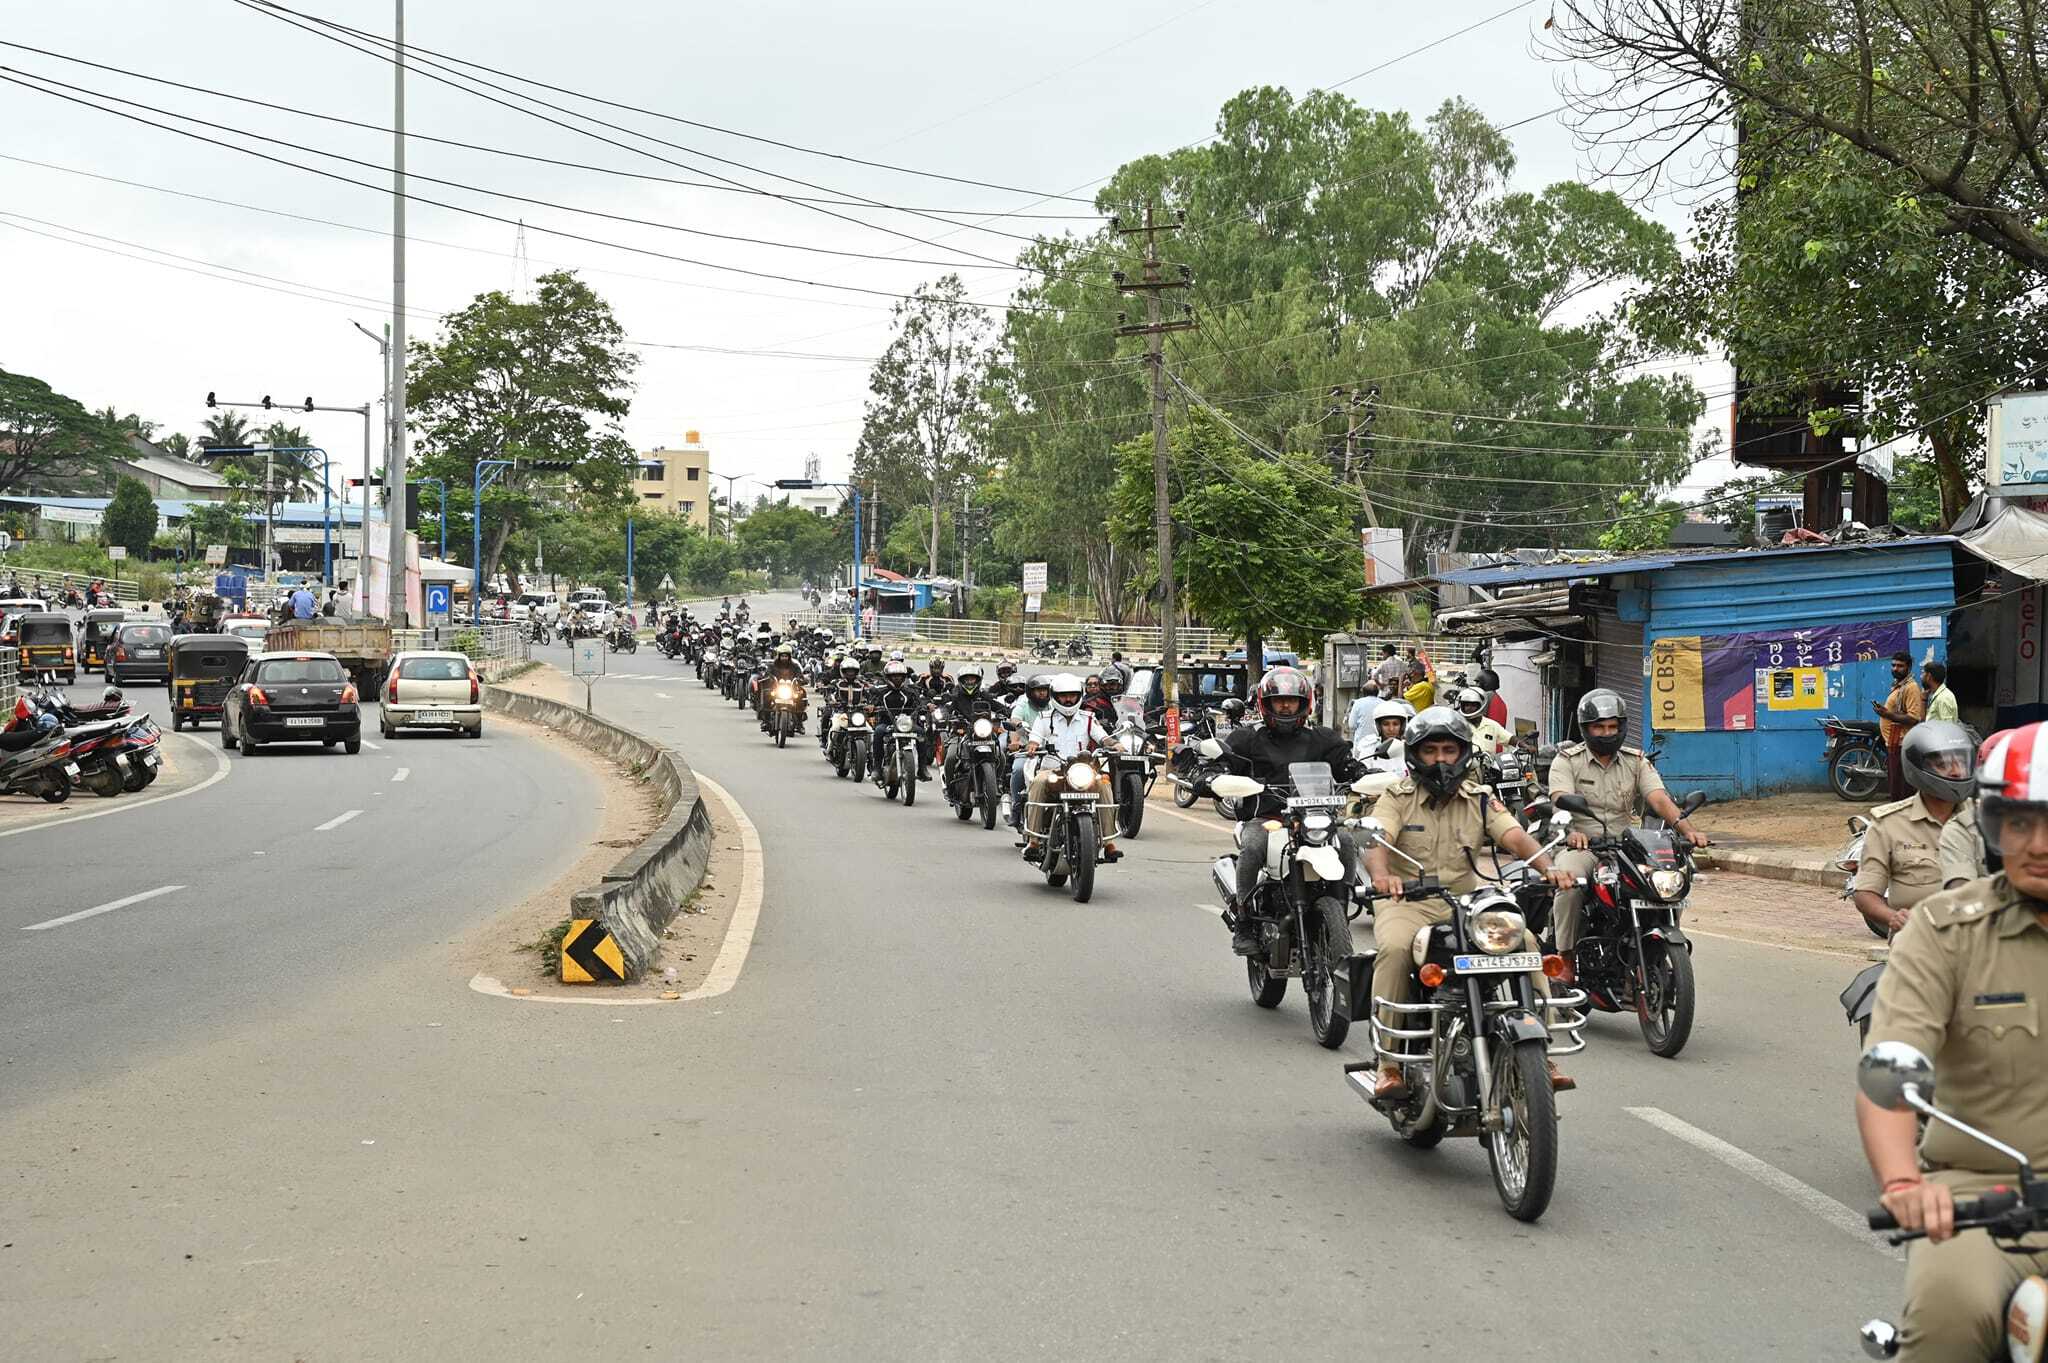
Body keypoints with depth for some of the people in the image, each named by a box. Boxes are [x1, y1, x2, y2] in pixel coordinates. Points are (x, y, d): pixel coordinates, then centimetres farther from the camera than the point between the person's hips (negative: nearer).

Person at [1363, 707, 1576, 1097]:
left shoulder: (1480, 799, 11)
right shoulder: (1397, 797, 2)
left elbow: (1515, 837, -4)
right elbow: (1376, 843, -15)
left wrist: (1548, 867, -26)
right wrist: (1382, 874, -39)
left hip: (1467, 901, 3)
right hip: (1407, 902, -3)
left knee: (1526, 943, -19)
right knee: (1395, 949, -34)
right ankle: (1390, 1065, -30)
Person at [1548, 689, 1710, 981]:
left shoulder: (1636, 762, 12)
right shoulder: (1567, 761, 2)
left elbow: (1659, 799, -3)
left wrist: (1687, 828, -23)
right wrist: (1572, 832, -39)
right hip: (1581, 846, -3)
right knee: (1570, 880, -36)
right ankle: (1566, 959, -22)